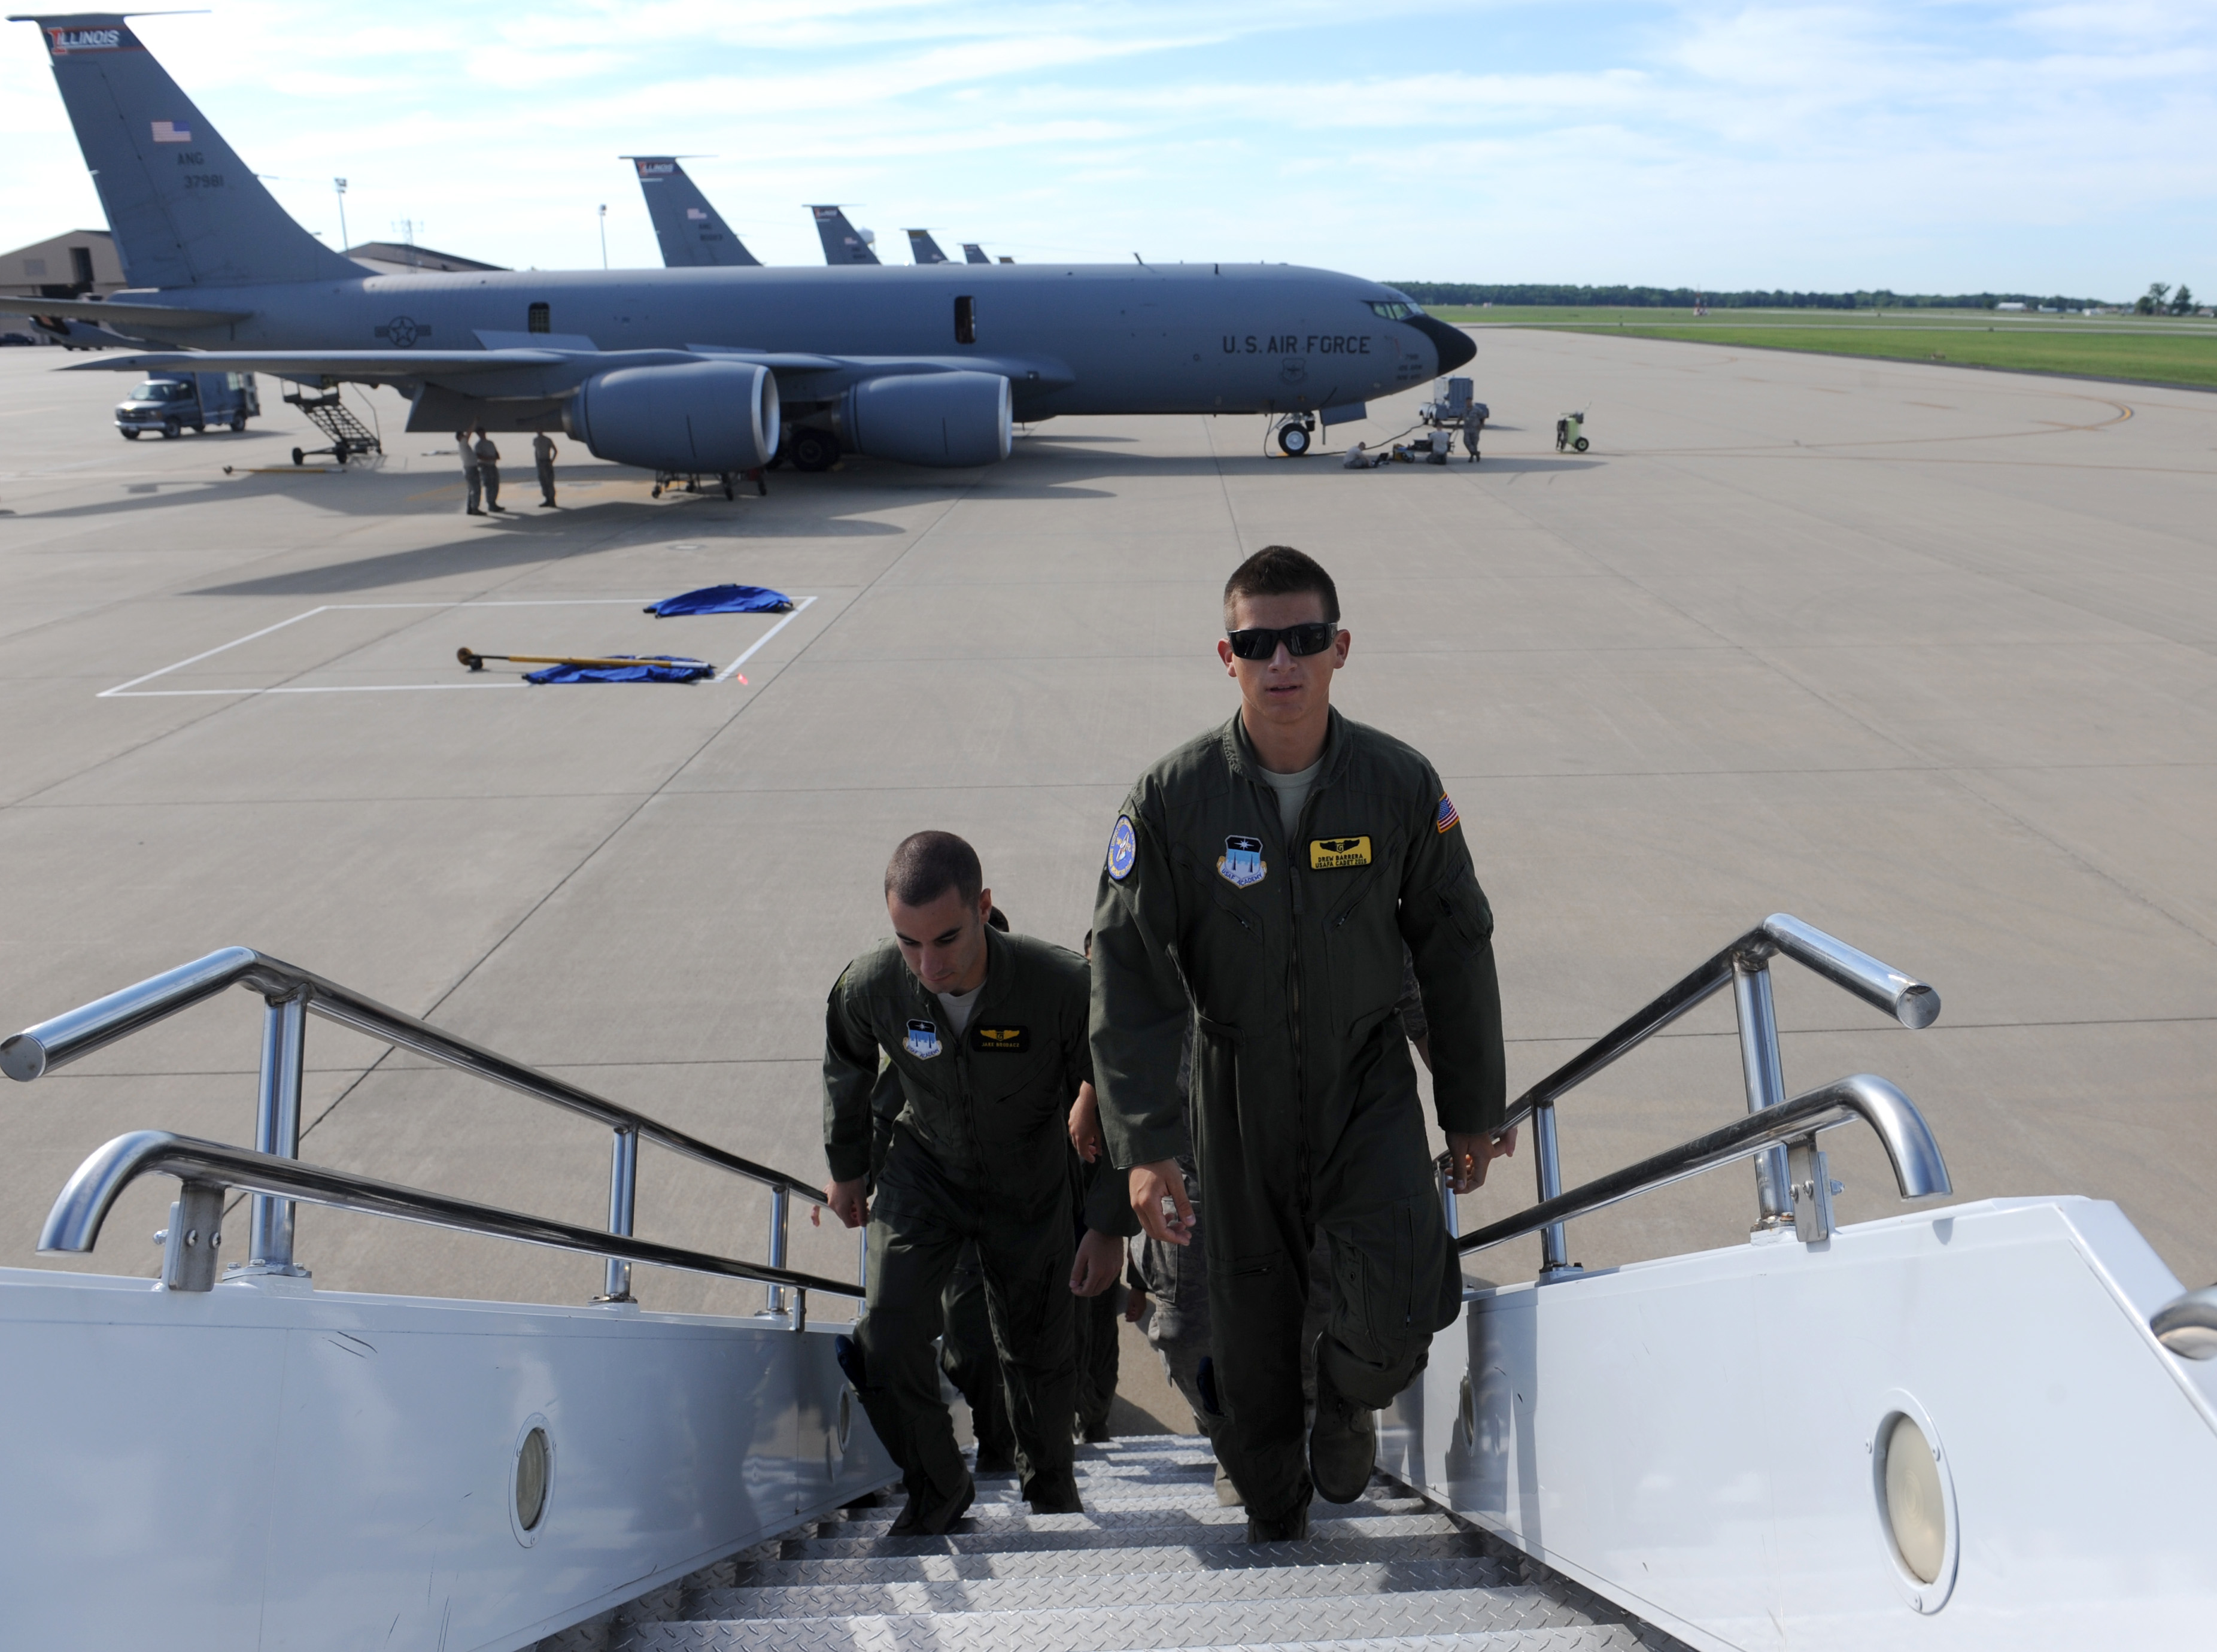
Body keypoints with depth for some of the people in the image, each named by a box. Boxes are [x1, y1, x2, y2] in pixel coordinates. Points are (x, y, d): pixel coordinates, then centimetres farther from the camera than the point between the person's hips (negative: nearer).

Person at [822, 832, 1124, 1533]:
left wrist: (1110, 1225, -12)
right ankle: (937, 1489, 17)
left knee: (1037, 1352, 11)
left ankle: (1049, 1482, 43)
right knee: (886, 1346, -11)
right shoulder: (869, 988, -27)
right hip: (925, 1171, 1)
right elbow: (845, 1077, -1)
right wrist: (846, 1169, 13)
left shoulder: (1062, 986, -34)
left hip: (1030, 1181, -1)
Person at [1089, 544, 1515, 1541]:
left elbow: (1456, 948, 2)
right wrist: (1145, 1147, -17)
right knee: (1252, 1324, 12)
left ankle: (1350, 1400, 22)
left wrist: (1474, 1110, 7)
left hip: (1371, 1083, 0)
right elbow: (1128, 975, -11)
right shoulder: (1172, 800, -14)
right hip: (1238, 1095, 0)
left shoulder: (1400, 785, -9)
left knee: (1403, 1302, -15)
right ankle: (1271, 1511, 39)